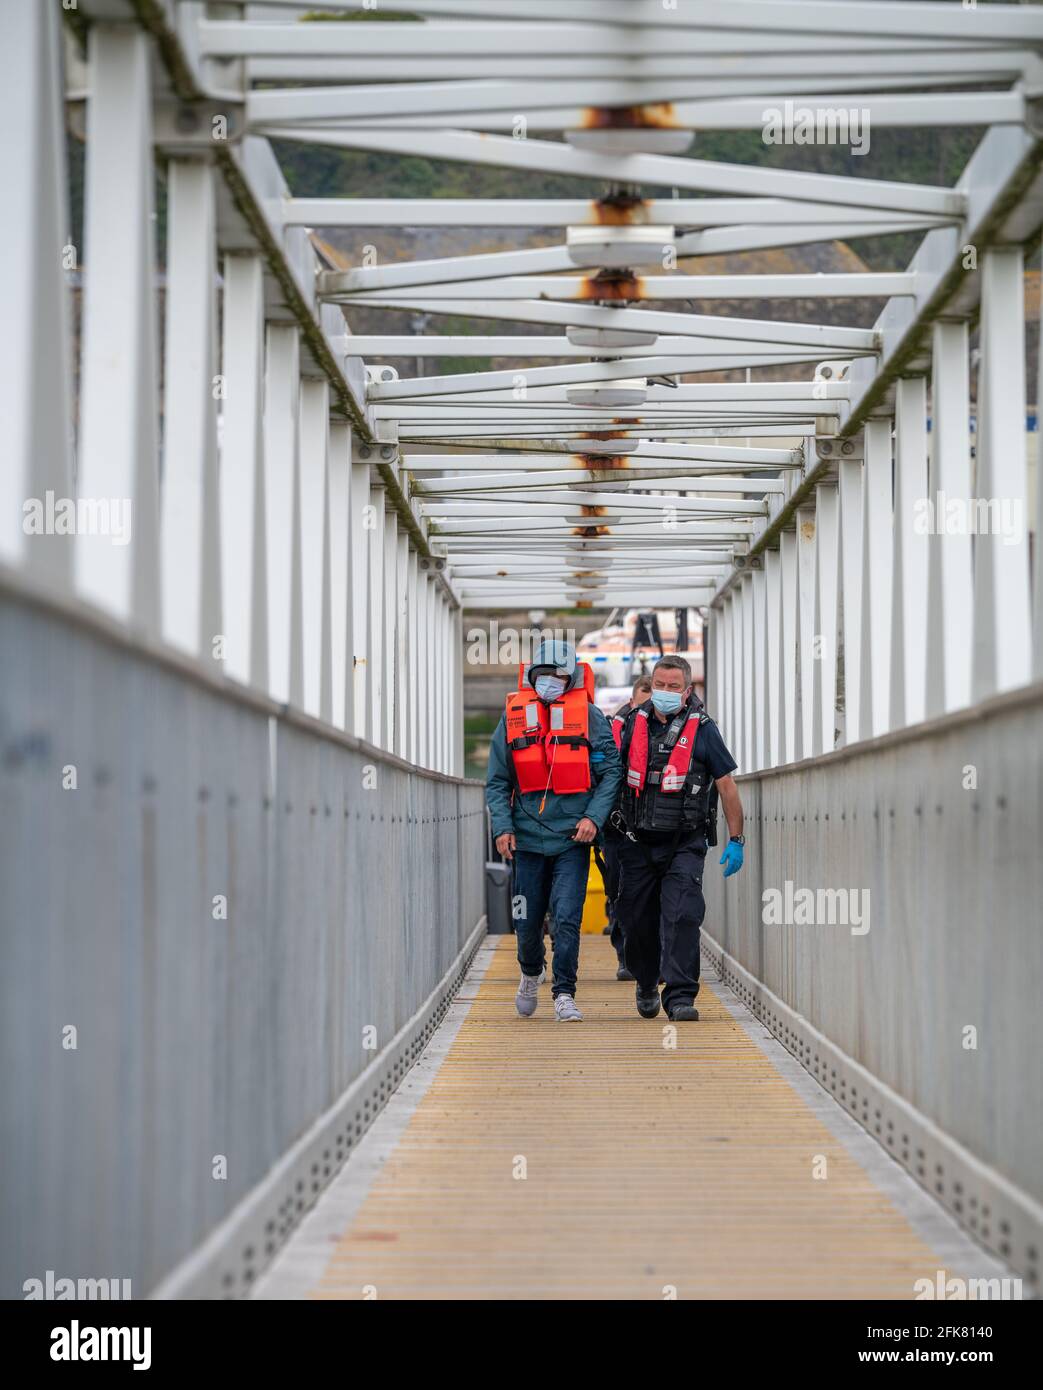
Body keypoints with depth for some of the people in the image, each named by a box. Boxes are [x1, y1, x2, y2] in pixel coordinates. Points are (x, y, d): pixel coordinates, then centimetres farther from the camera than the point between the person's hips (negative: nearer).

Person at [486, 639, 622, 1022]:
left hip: (572, 837, -2)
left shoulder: (589, 716, 0)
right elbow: (497, 782, 8)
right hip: (527, 838, 2)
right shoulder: (513, 717, 5)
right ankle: (531, 974, 38)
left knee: (567, 918, -10)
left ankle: (564, 994, -4)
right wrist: (502, 827, -4)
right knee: (527, 921, 10)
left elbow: (612, 771, 1)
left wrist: (594, 817, -11)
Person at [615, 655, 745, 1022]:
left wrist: (736, 840, 0)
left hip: (685, 844, -3)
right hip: (639, 843, 3)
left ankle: (680, 996, -16)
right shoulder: (635, 725, 5)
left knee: (682, 917, -16)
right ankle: (646, 985, 33)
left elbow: (726, 785, 1)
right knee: (638, 921, 10)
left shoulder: (702, 729, -3)